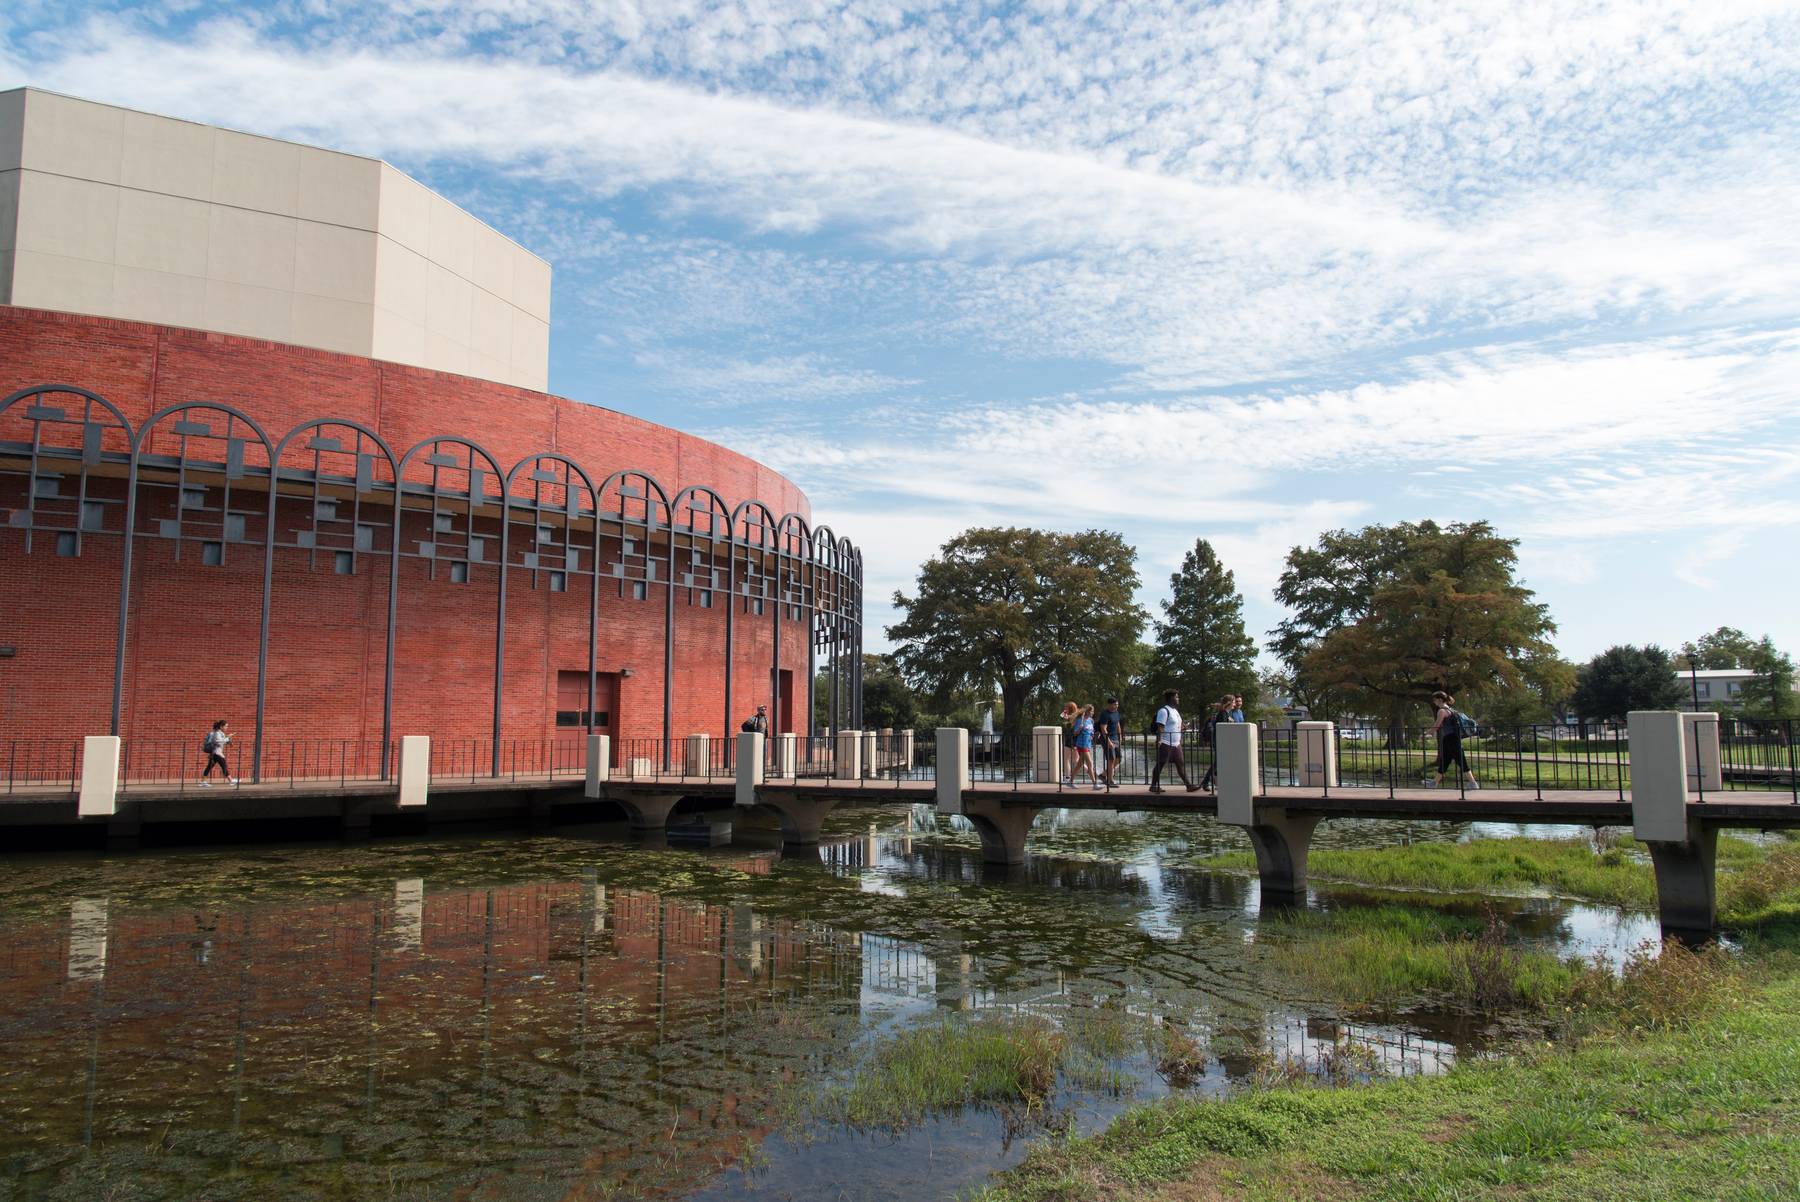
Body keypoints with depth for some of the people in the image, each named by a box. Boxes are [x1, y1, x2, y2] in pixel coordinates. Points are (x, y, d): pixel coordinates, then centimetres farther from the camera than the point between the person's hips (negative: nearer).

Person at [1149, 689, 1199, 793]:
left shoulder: (1175, 711, 18)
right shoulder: (1164, 711, -12)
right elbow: (1160, 727, -18)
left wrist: (1180, 740, 22)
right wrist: (1159, 740, -25)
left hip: (1176, 744, 9)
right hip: (1165, 744, -9)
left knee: (1180, 765, 7)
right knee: (1160, 765, -2)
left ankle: (1189, 785, 8)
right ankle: (1153, 786, 5)